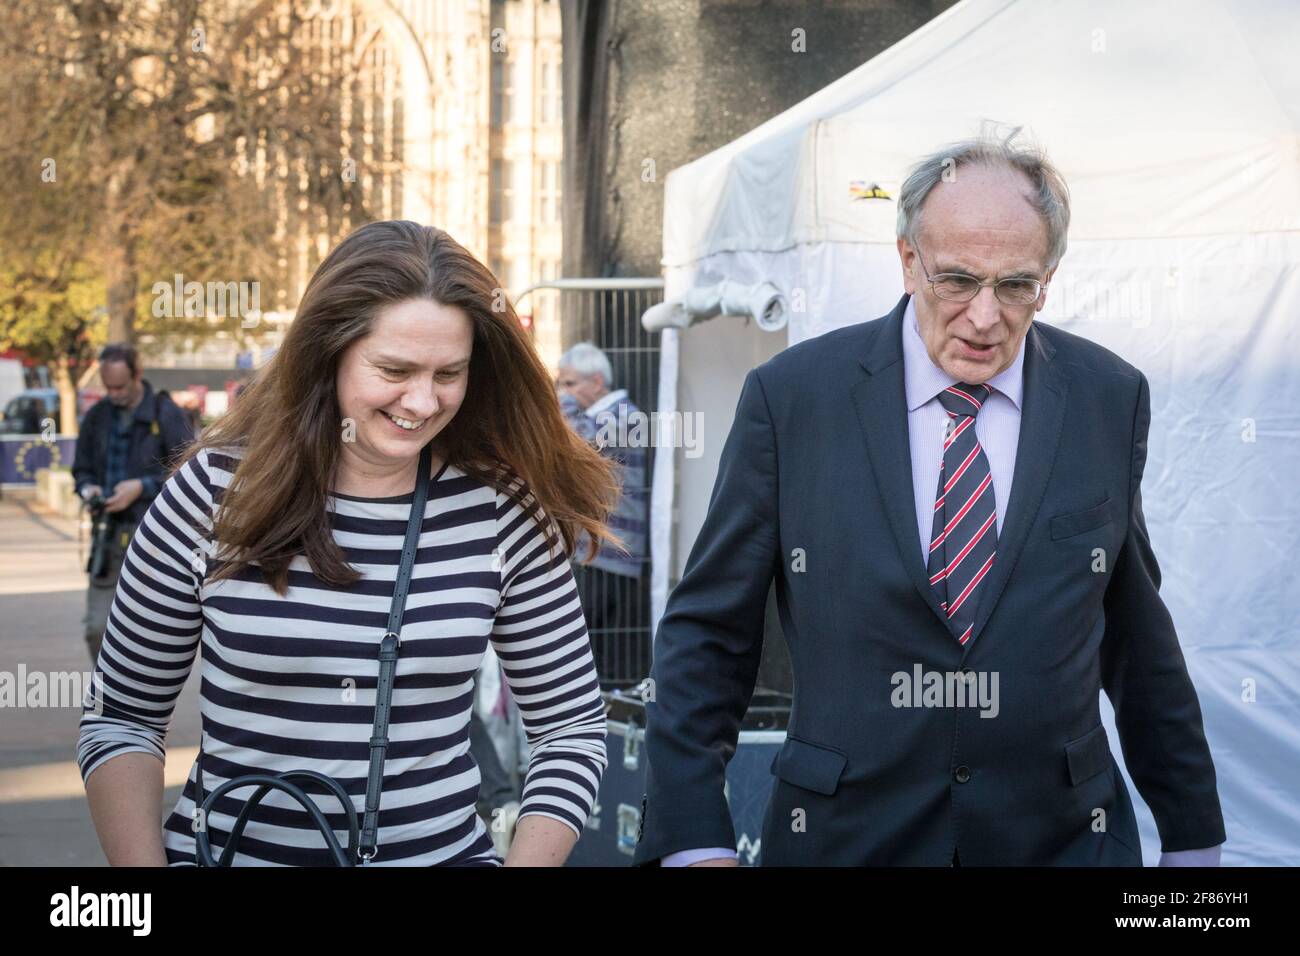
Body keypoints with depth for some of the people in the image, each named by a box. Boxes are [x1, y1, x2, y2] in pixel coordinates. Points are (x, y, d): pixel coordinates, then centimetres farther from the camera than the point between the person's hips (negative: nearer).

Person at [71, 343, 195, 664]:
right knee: (97, 628, 1)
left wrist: (141, 487, -16)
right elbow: (81, 469, 21)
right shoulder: (97, 416, 11)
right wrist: (87, 488, -2)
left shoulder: (166, 414, -5)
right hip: (110, 536, 4)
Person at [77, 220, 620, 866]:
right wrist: (141, 875, -10)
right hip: (227, 850, 0)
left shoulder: (502, 510, -4)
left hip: (443, 852, 0)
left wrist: (526, 860, -10)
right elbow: (123, 718, 3)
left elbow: (570, 728, 4)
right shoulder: (215, 493, -5)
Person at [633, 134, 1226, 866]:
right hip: (844, 834, -1)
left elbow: (1135, 631, 9)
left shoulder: (1110, 399, -1)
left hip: (1059, 835, 1)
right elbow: (708, 632, -3)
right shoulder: (791, 395, -7)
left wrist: (1192, 831, 13)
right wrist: (695, 838, -11)